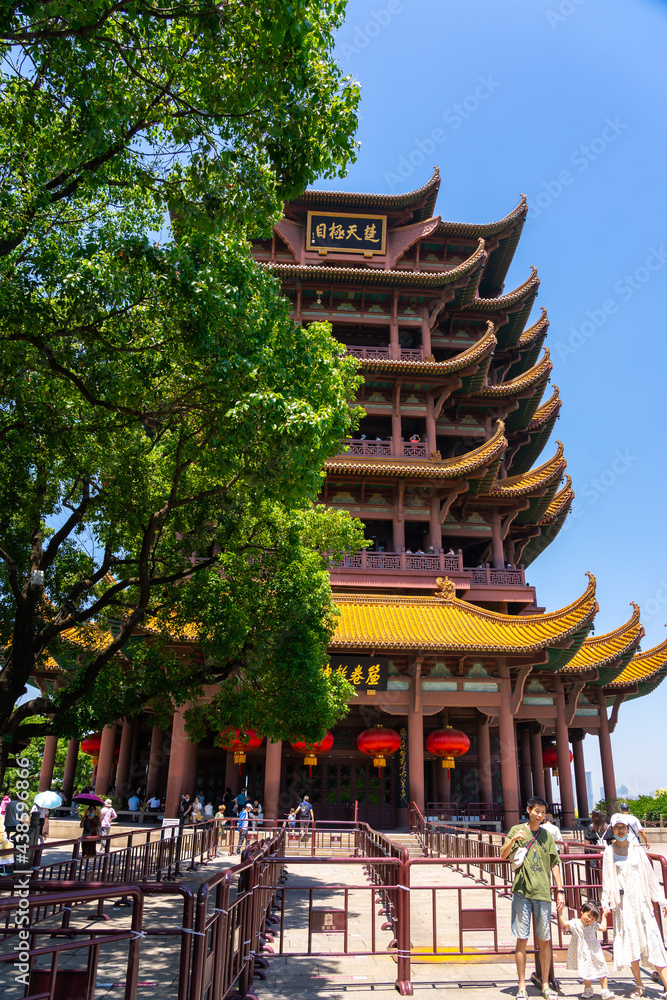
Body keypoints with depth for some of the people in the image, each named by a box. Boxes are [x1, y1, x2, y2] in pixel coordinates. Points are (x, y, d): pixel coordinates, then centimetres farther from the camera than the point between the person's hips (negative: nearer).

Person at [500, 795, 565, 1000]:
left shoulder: (547, 835, 11)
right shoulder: (517, 830, 2)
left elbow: (554, 864, 14)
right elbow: (503, 855, -4)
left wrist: (560, 890, 7)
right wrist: (513, 840, -22)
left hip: (543, 892, 3)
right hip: (522, 891, -3)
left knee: (545, 940, 7)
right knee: (522, 939, 0)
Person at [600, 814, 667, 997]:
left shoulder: (636, 849, 4)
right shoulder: (609, 851, 2)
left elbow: (650, 875, 8)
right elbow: (607, 879, 3)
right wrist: (606, 903, -1)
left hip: (641, 899, 0)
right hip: (623, 902, 0)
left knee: (652, 939, -4)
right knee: (630, 942, 1)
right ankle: (639, 986, 15)